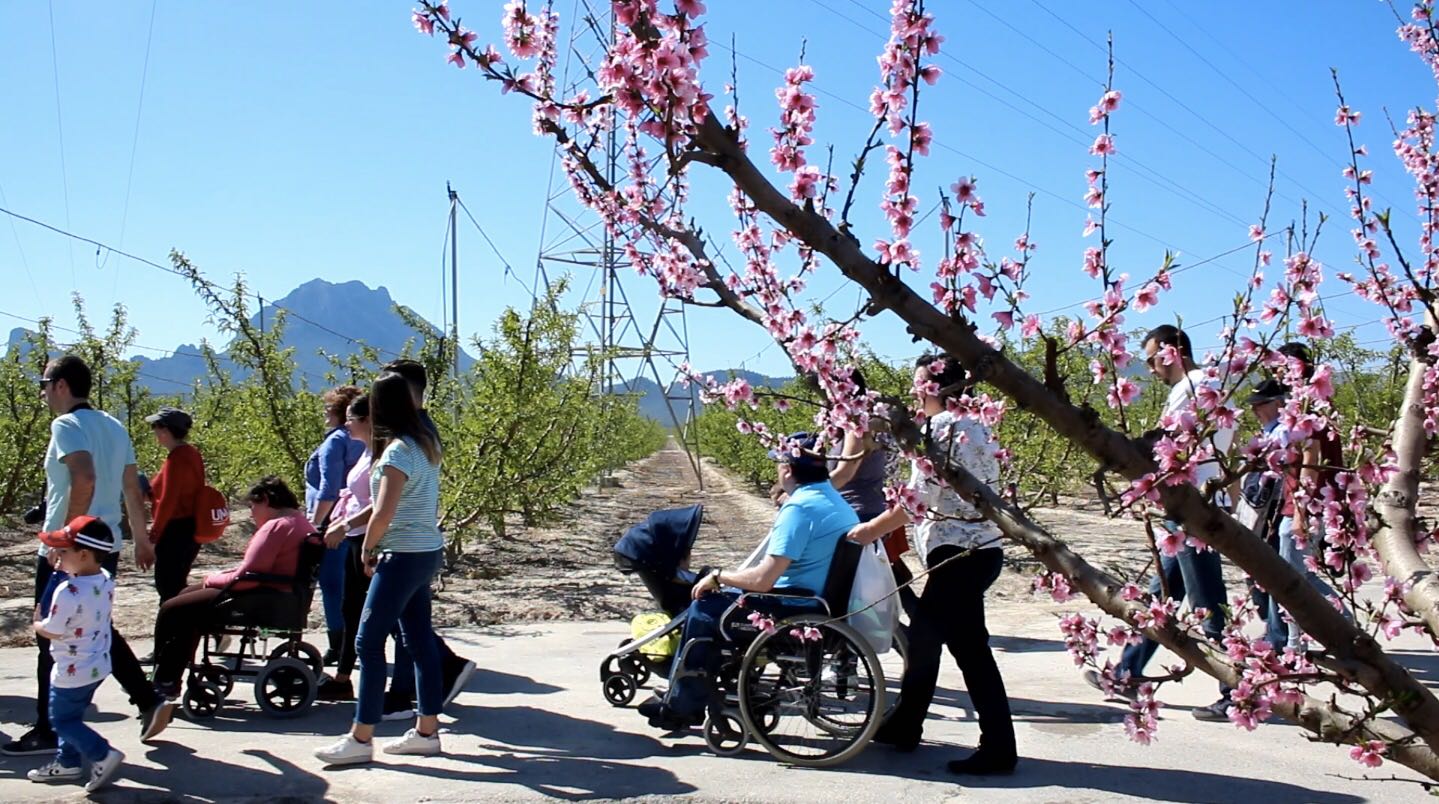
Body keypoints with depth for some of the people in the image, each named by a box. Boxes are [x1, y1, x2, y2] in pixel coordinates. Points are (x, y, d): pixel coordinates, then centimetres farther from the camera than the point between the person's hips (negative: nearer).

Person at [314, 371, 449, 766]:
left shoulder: (397, 450, -17)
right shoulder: (427, 443, 9)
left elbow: (383, 513, -23)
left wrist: (368, 548, -6)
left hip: (403, 556, -9)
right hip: (427, 551, 9)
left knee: (369, 642, -3)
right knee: (420, 640, 12)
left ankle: (360, 739, 1)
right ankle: (427, 731, 18)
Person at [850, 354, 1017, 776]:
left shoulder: (940, 426, -12)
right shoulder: (975, 425, 15)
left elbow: (918, 498, -17)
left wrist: (870, 530, -7)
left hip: (958, 552, -10)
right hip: (980, 547, 10)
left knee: (969, 648, -4)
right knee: (924, 634, 18)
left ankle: (999, 748, 1)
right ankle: (904, 726, 28)